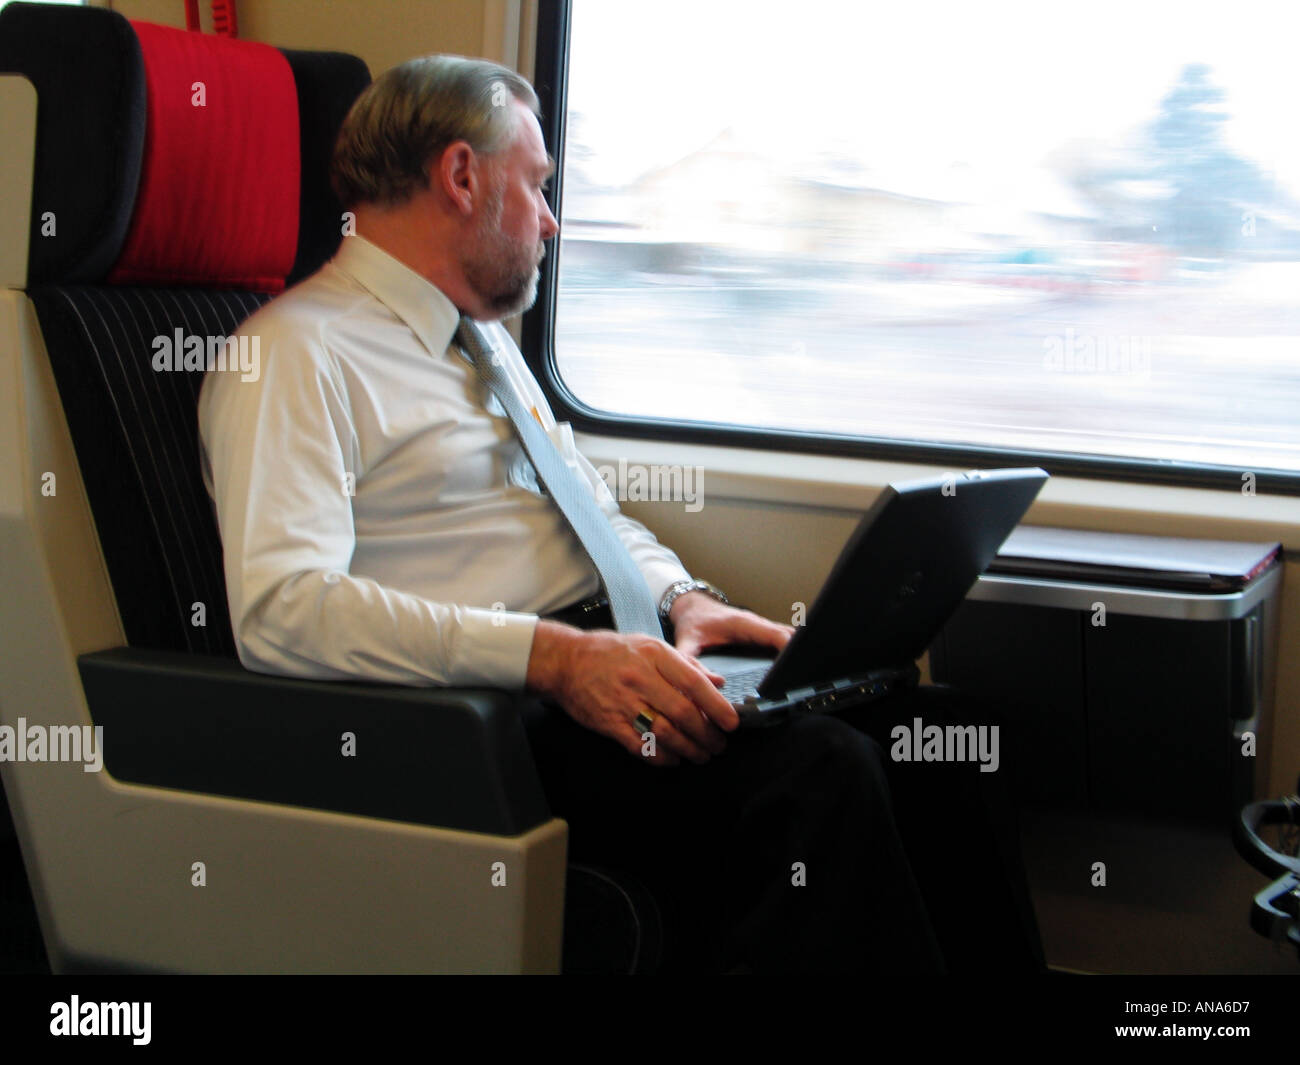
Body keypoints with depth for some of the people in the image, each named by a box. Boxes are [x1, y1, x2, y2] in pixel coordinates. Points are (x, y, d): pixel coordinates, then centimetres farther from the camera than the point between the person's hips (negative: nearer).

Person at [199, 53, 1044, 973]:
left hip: (601, 661, 9)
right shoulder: (294, 353, -7)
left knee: (924, 724, -12)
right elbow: (280, 608, -20)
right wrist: (552, 656, -27)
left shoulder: (488, 340, 23)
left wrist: (684, 599, 4)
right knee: (818, 770, -30)